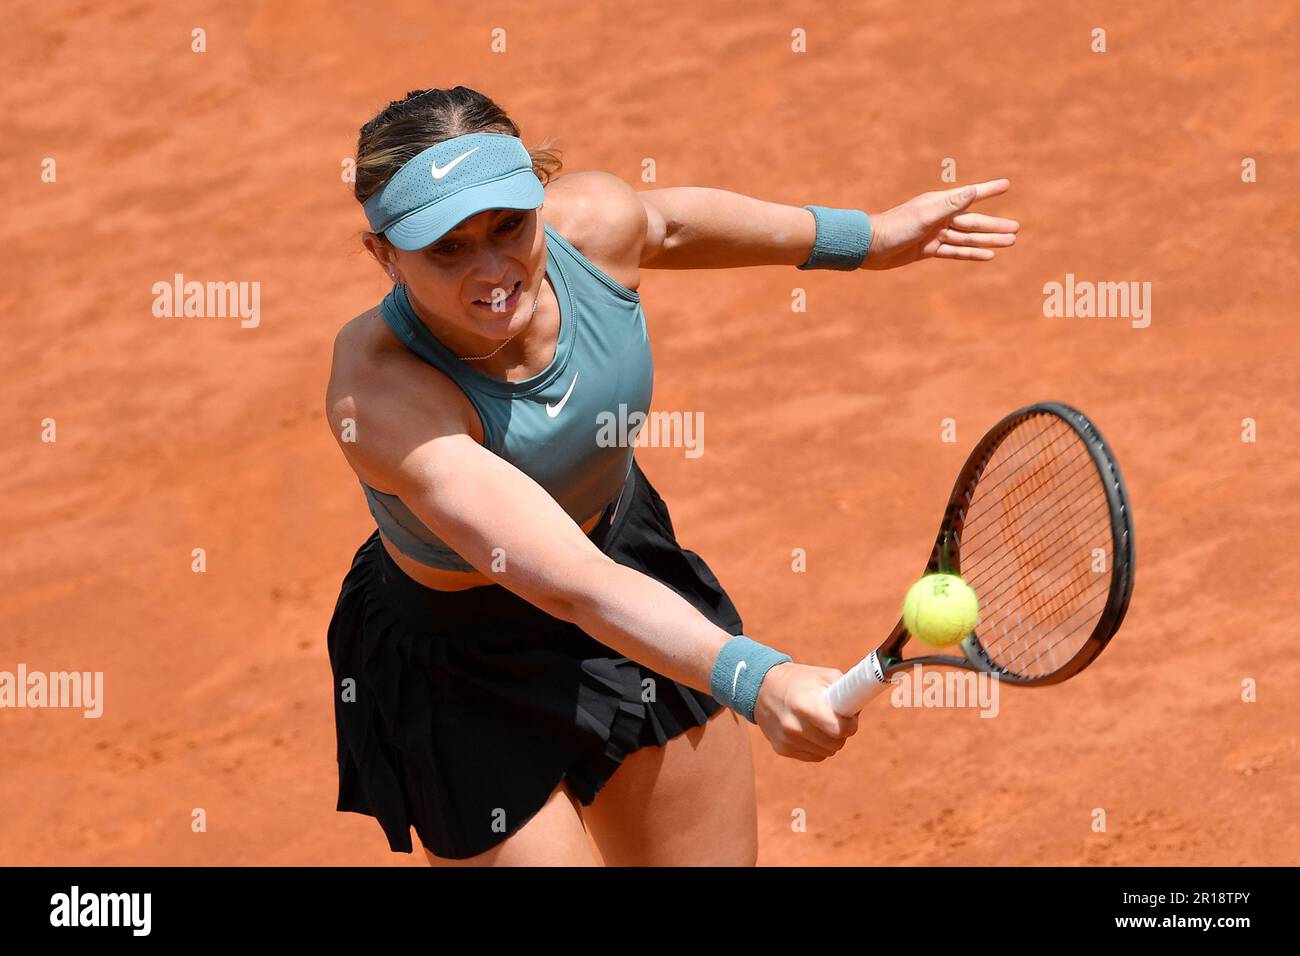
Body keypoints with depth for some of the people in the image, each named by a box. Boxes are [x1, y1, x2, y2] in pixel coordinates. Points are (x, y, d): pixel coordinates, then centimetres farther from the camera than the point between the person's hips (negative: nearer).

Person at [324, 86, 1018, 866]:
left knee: (716, 858, 15)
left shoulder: (591, 222, -23)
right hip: (464, 677, -5)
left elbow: (667, 222, 6)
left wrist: (865, 237, 16)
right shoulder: (381, 396, -39)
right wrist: (755, 679, -60)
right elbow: (574, 585, -47)